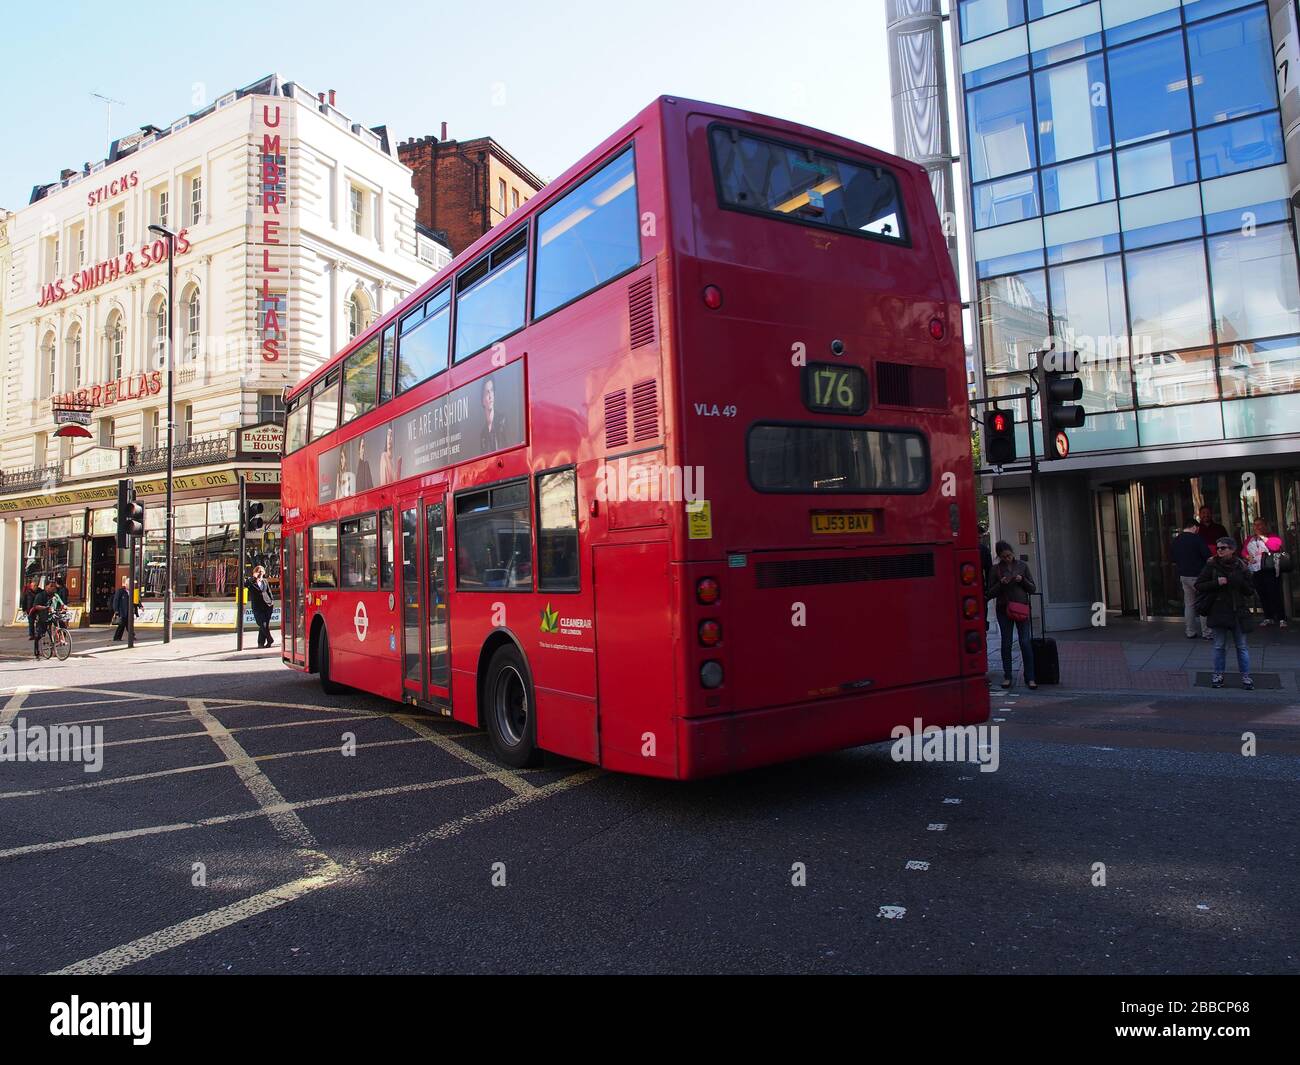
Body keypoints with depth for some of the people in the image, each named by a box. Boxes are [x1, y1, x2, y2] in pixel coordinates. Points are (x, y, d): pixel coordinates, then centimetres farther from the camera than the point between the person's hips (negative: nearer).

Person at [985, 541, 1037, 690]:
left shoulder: (1022, 566, 6)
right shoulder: (996, 569, 2)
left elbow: (1032, 589, 8)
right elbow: (990, 593, 2)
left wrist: (1022, 580, -9)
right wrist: (1001, 584, -14)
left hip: (1021, 608, 0)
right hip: (1004, 609, 0)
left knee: (1025, 643, -5)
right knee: (1006, 644, 5)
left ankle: (1030, 678, 1)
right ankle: (1007, 677, 13)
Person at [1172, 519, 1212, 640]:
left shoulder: (1176, 540, 7)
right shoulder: (1196, 538, -12)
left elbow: (1174, 561, 14)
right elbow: (1208, 557, -14)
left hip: (1183, 575, 6)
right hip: (1197, 575, -6)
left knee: (1189, 604, 11)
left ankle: (1190, 632, 12)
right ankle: (1206, 632, 1)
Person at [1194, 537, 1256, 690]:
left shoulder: (1241, 567, 0)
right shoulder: (1211, 566, -2)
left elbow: (1251, 591, 3)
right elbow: (1198, 585, -3)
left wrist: (1239, 582, -15)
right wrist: (1216, 583, -16)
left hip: (1238, 612, 1)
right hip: (1218, 612, -1)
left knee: (1242, 646, 7)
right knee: (1219, 646, 8)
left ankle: (1246, 676, 15)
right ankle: (1218, 675, 18)